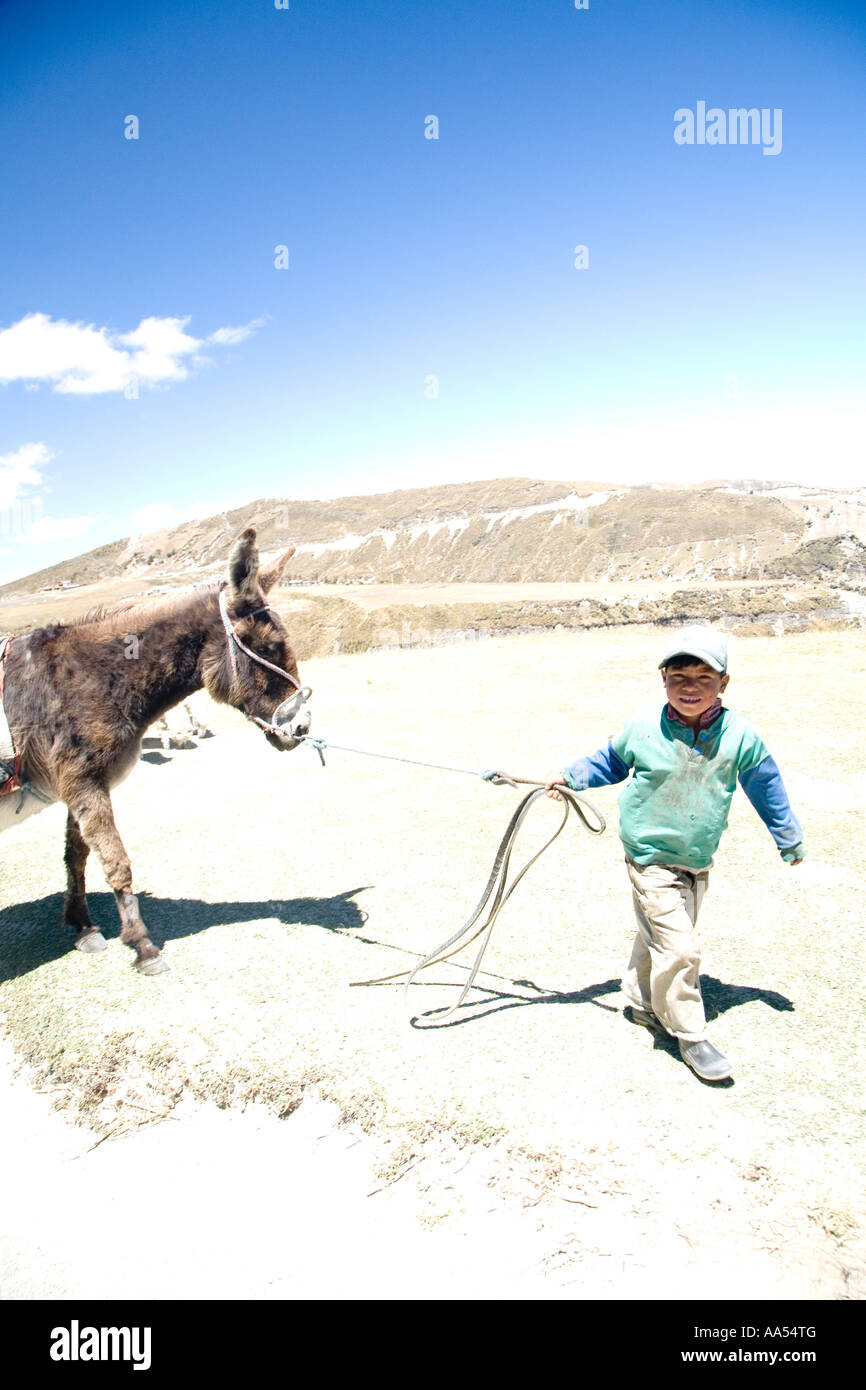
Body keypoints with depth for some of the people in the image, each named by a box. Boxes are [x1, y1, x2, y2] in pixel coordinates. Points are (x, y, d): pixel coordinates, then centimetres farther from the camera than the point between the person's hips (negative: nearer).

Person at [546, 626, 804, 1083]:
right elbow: (611, 761, 6)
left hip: (698, 862, 4)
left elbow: (766, 785, 5)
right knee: (679, 947, -10)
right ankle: (690, 1036, 11)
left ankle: (641, 1002, 46)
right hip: (651, 861, -4)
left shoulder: (740, 735, -12)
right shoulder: (643, 727, -16)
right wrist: (570, 777, -5)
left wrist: (789, 839, 15)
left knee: (659, 938, 21)